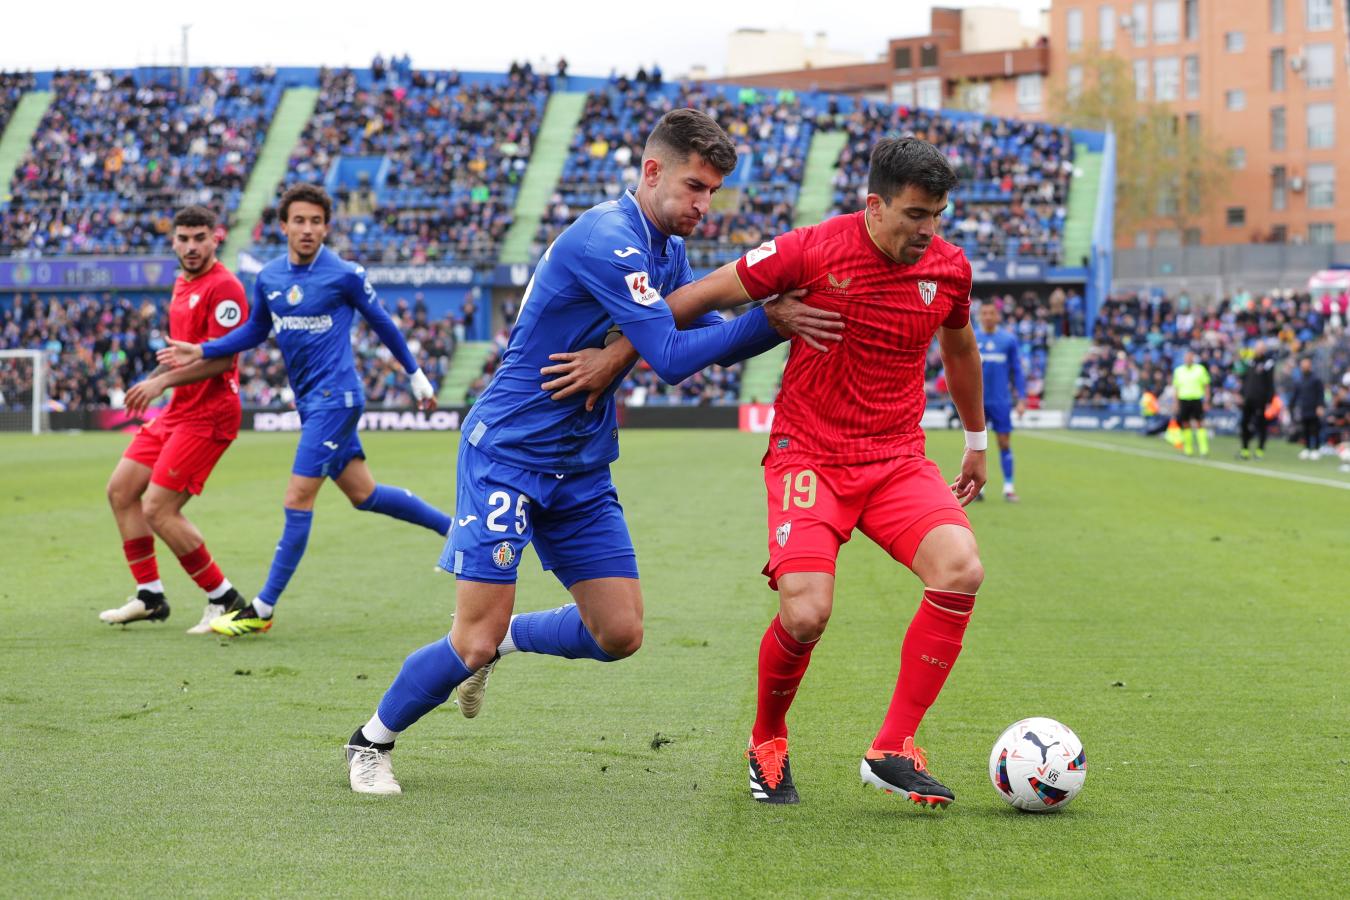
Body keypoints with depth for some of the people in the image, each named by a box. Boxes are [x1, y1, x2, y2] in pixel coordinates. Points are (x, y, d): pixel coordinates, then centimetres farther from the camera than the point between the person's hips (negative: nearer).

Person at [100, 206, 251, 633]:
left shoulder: (223, 287, -15)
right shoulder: (182, 285, 14)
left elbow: (221, 359, -23)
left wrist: (162, 381, -23)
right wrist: (151, 380, 17)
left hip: (207, 414, -10)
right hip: (178, 409, 10)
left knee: (158, 510, -13)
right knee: (121, 489, 10)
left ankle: (223, 598, -1)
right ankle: (150, 597, 18)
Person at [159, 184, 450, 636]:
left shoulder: (345, 275, -11)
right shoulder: (268, 278, 5)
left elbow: (383, 324, 1)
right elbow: (254, 331, 18)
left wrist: (416, 376, 9)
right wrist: (200, 351, 6)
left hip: (334, 396, -7)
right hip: (310, 399, 7)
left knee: (297, 499, -9)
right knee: (364, 494, 14)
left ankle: (262, 609, -5)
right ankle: (456, 526, 31)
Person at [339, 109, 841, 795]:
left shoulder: (667, 250, 8)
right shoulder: (606, 240, -22)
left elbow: (702, 335, 13)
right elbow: (672, 358, -26)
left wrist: (781, 320, -5)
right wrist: (772, 320, -25)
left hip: (581, 468, 9)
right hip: (506, 452, -8)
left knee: (619, 633, 1)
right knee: (475, 641, -9)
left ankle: (501, 641, 27)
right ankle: (372, 741, 15)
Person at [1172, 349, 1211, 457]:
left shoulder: (1200, 369, 2)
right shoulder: (1178, 370, 10)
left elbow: (1206, 386, 4)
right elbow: (1176, 388, 14)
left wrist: (1206, 401, -3)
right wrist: (1176, 403, 8)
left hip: (1197, 400, -3)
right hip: (1183, 400, 3)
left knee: (1200, 424, -8)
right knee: (1186, 425, 3)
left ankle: (1204, 450, -9)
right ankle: (1188, 449, 10)